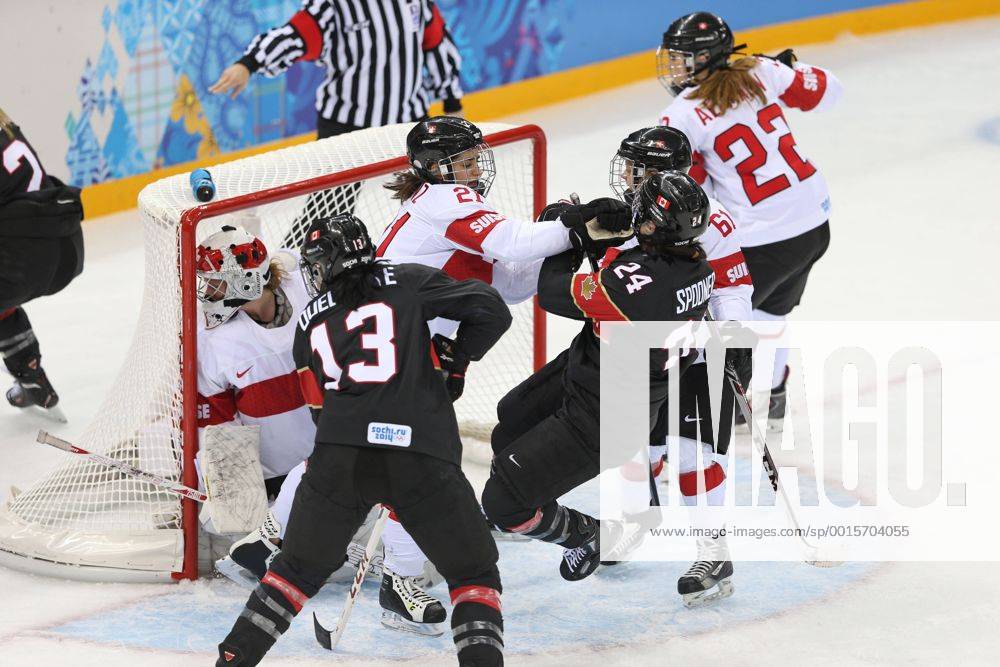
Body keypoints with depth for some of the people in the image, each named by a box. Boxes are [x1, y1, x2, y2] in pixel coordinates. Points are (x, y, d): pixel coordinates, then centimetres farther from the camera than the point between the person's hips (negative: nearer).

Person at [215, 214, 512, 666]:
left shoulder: (310, 323, 22)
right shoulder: (409, 283, 14)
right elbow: (490, 310, 6)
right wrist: (455, 357, 23)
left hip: (339, 457, 2)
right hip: (421, 456, -2)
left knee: (298, 569, 24)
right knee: (475, 573, 13)